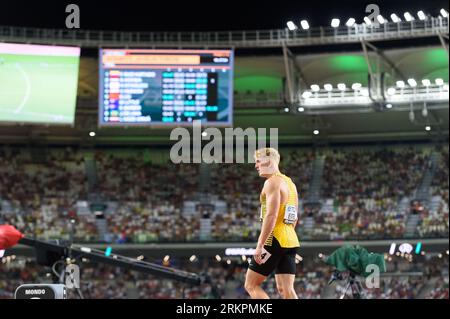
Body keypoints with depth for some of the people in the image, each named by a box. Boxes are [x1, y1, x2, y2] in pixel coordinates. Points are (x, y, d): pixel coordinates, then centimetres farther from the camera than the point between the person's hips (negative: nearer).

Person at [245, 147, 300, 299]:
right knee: (286, 289, 4)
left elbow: (271, 215, -20)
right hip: (291, 241, 9)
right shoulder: (290, 183, 20)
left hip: (275, 240, -9)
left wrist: (260, 245, -21)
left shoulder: (273, 182, -10)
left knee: (251, 285, -1)